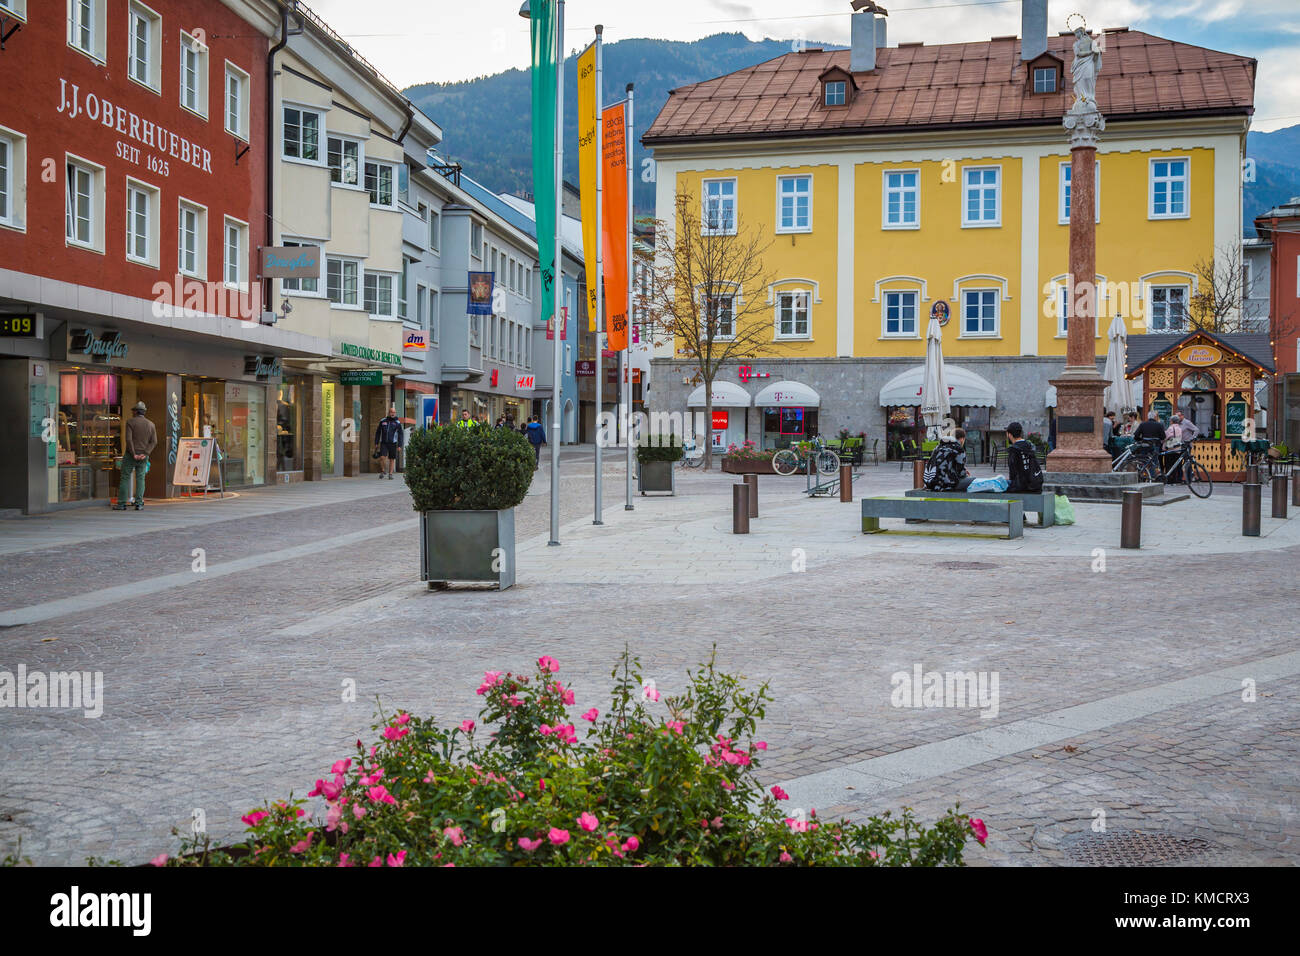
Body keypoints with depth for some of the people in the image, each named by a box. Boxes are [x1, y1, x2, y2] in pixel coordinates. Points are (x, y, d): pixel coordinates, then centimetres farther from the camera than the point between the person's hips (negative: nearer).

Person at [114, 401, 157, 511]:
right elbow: (154, 442, -1)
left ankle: (122, 504, 1)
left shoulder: (130, 422, -6)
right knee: (140, 479, 6)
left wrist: (134, 454, -13)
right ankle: (139, 504, -1)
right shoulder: (150, 424, 7)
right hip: (143, 456, 3)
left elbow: (129, 439, -16)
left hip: (130, 455, -3)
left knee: (125, 478, 3)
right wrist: (145, 454, -7)